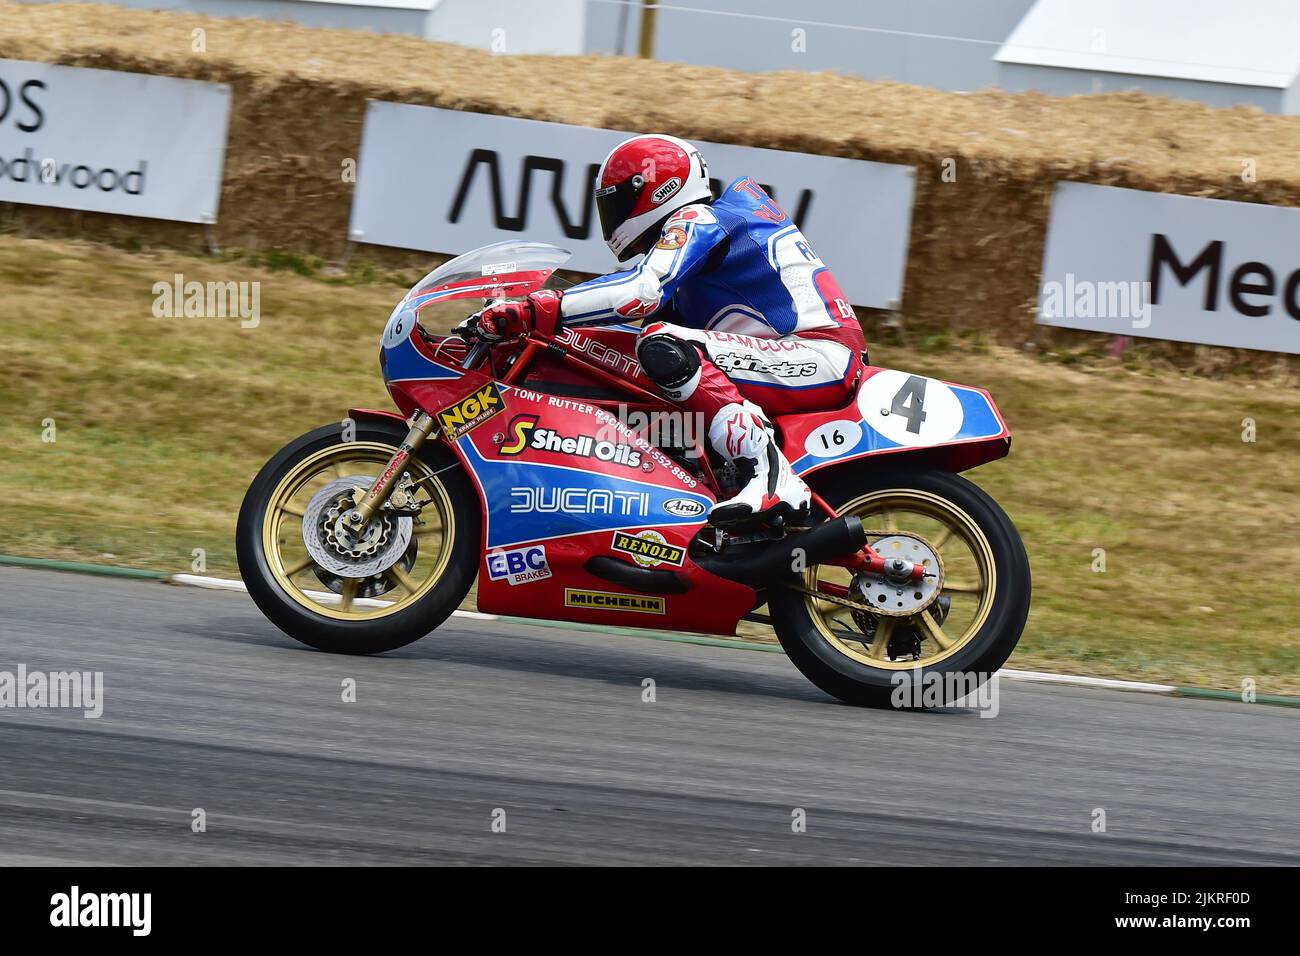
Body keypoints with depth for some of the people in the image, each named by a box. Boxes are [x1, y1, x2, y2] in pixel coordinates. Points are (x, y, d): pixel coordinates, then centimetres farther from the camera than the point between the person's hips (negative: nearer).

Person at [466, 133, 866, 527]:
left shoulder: (695, 220, -4)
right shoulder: (721, 220, 25)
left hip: (819, 357, -10)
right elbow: (664, 306, 35)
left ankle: (771, 477, -37)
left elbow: (644, 290, -22)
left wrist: (536, 312, -25)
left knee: (663, 347, -26)